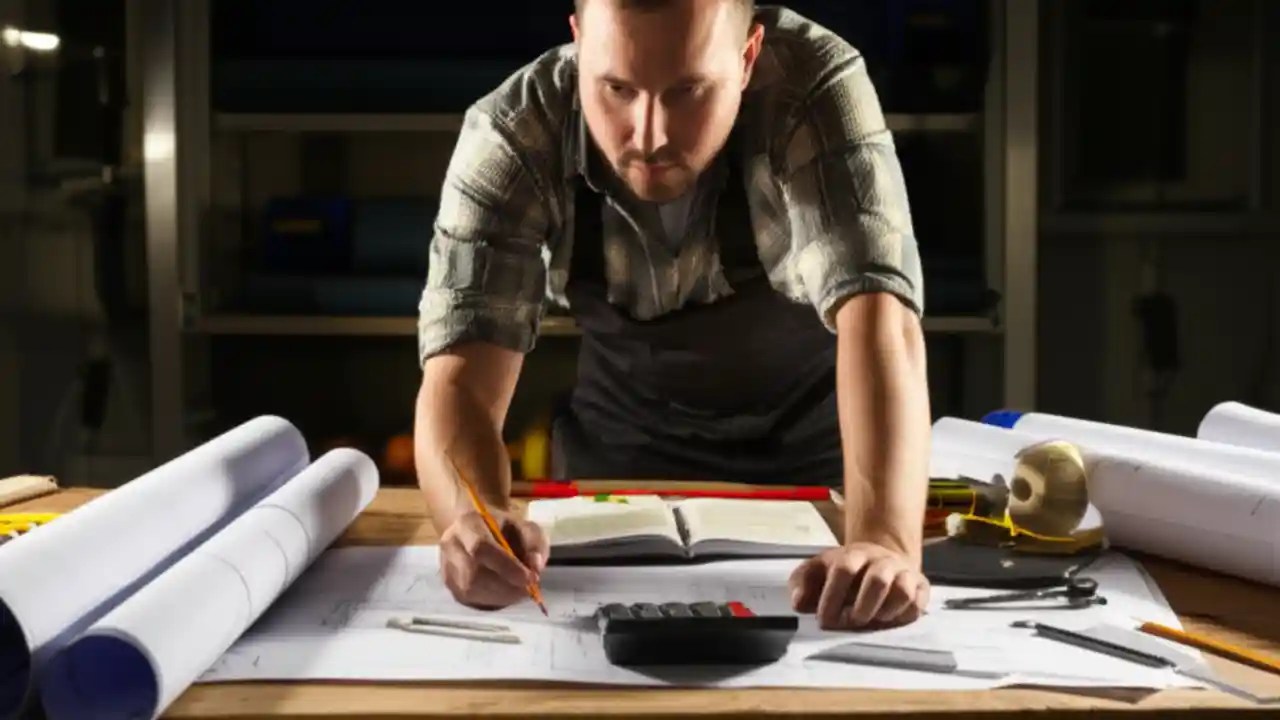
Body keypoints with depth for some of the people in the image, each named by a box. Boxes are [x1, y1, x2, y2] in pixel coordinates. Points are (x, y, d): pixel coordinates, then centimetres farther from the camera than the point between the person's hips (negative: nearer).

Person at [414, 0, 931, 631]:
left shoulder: (817, 89, -32)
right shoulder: (509, 140, -28)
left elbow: (876, 312, -42)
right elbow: (462, 375, -33)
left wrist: (884, 541, -59)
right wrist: (474, 520, -55)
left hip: (816, 434, 0)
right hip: (628, 439, 1)